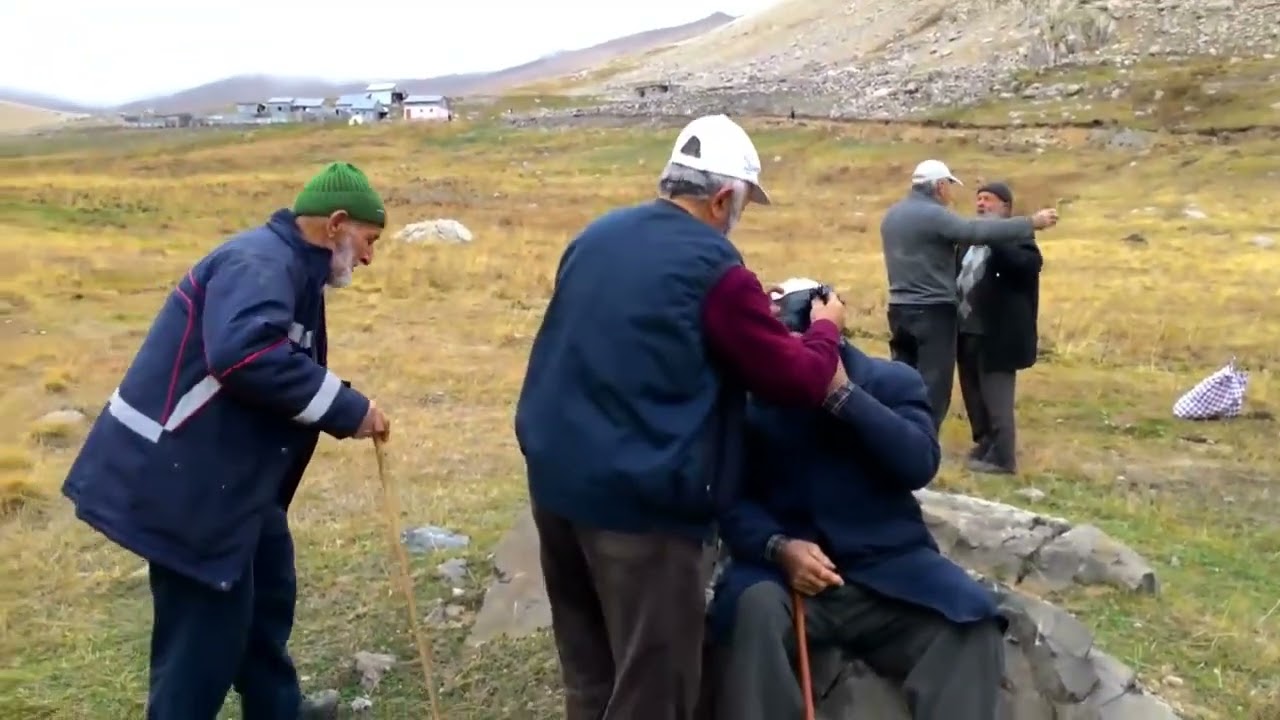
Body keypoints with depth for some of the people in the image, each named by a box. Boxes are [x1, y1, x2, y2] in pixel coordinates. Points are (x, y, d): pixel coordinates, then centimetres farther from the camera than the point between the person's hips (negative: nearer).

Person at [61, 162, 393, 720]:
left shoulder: (287, 268, 15)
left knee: (265, 593, 24)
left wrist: (345, 412, 4)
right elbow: (246, 355, -38)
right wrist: (346, 408, -30)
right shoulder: (260, 263, -20)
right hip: (180, 477, -11)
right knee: (205, 632, -1)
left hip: (220, 475, 11)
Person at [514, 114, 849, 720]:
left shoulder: (596, 236, 10)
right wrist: (825, 330, 14)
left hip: (554, 477, 8)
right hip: (640, 499, -8)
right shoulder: (714, 268, -11)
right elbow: (799, 382, -7)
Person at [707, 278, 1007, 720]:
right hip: (787, 568, -1)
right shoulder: (748, 399, 3)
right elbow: (730, 500, -1)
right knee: (753, 609, -34)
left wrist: (841, 392, -17)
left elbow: (919, 465, -12)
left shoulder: (892, 381, 5)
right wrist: (778, 547, -21)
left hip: (888, 567, 2)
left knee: (971, 621, -24)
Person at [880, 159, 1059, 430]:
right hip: (933, 312, -8)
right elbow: (980, 231, -23)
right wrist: (1032, 222, -19)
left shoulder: (892, 215, 11)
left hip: (900, 310, 8)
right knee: (933, 390, -3)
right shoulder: (933, 215, -15)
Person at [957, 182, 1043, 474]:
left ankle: (1002, 457, 3)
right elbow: (958, 273, 21)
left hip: (997, 334, -8)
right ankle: (985, 444, 30)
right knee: (974, 394, 16)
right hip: (968, 330, 8)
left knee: (996, 398, -4)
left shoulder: (1017, 237, -7)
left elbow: (1029, 264, -26)